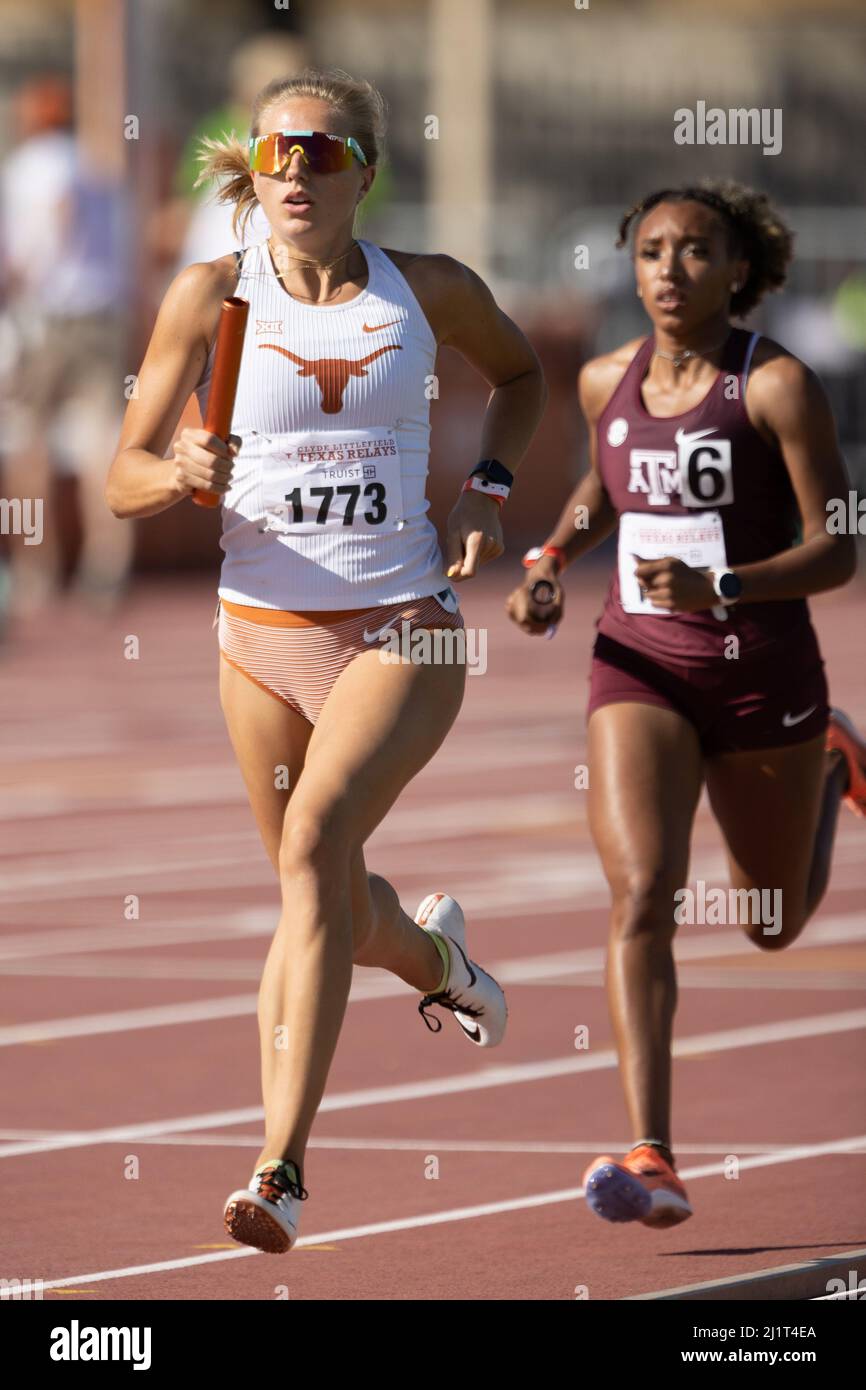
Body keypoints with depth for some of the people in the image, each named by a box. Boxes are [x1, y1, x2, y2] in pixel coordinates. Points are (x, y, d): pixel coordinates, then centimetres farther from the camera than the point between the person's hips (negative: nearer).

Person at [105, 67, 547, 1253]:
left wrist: (490, 486, 5)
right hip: (265, 632, 2)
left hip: (404, 630, -2)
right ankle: (432, 952, 54)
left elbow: (521, 372, 22)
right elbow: (124, 480, 0)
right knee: (334, 911, 14)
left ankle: (283, 1167, -29)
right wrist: (181, 476, -23)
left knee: (316, 837, -27)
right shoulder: (212, 296, -2)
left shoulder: (430, 291, 0)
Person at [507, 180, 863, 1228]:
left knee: (772, 925, 19)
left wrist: (720, 590, -28)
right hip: (640, 671, 2)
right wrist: (549, 563, 7)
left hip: (761, 677, -2)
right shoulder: (608, 381, 3)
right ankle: (652, 1161, -27)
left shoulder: (777, 385, -12)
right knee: (641, 894, -21)